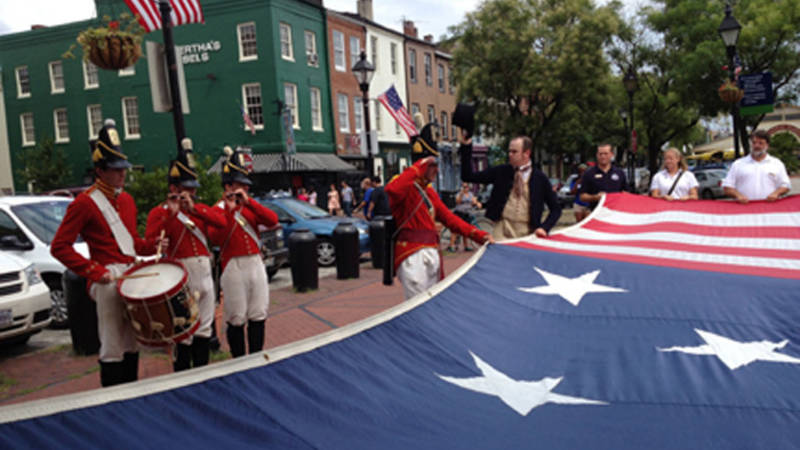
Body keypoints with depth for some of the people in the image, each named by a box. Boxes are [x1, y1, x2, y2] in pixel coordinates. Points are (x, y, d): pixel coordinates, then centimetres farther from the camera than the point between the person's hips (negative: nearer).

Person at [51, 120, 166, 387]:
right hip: (108, 280, -8)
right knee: (113, 349, -3)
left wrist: (152, 245, 4)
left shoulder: (126, 200, 15)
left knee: (132, 343, 15)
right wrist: (95, 271, -18)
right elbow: (59, 247, -10)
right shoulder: (85, 203, -8)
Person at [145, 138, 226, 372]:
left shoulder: (201, 209, 14)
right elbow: (150, 243, -17)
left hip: (204, 273, 6)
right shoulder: (159, 212, -1)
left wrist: (193, 208, -16)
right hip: (181, 275, -6)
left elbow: (221, 221, -6)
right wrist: (170, 214, -21)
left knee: (203, 329, 14)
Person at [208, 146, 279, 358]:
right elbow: (217, 238, -19)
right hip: (234, 267, -5)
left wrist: (248, 201, -13)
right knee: (237, 320, 2)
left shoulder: (251, 206, 13)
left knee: (258, 317, 10)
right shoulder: (219, 209, -2)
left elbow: (272, 220, -6)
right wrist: (229, 209, -22)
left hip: (256, 264, 5)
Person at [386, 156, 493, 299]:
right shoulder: (406, 187, -8)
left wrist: (479, 235, 8)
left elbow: (448, 217, 17)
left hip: (432, 253, 9)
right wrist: (418, 167, -24)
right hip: (412, 254, -9)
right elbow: (392, 190, -33)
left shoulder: (429, 192, 18)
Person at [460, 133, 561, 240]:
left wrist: (544, 228, -7)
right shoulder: (501, 171, 6)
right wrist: (466, 147, -2)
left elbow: (556, 209, 9)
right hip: (502, 229, 0)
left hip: (527, 232, 0)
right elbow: (468, 176, 5)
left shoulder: (540, 178, 4)